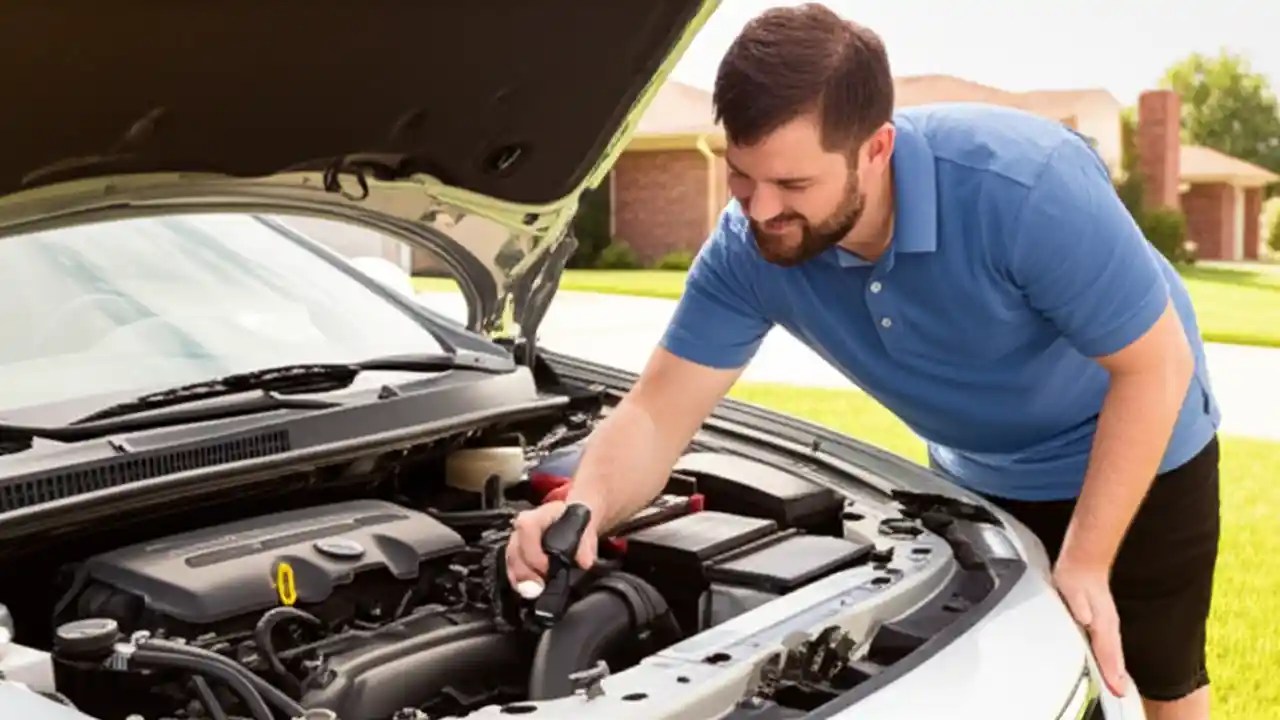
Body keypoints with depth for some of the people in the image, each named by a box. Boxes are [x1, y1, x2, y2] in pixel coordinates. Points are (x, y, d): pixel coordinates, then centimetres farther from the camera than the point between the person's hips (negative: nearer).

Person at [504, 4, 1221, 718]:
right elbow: (656, 414, -21)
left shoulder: (1025, 186, -38)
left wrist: (1085, 562, -28)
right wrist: (588, 506, -43)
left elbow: (1156, 367, -28)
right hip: (979, 475, 4)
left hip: (1139, 454, -3)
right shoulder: (748, 249, -24)